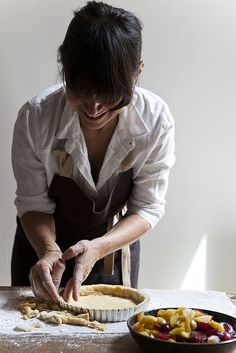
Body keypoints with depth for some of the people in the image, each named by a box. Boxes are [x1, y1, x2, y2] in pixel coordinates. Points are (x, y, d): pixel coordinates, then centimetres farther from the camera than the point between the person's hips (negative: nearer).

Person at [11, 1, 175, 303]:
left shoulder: (157, 121, -27)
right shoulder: (35, 117, -29)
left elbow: (148, 207, -17)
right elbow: (33, 203, -17)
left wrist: (98, 247, -35)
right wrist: (48, 250, -37)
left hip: (115, 247, 1)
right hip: (43, 247, 0)